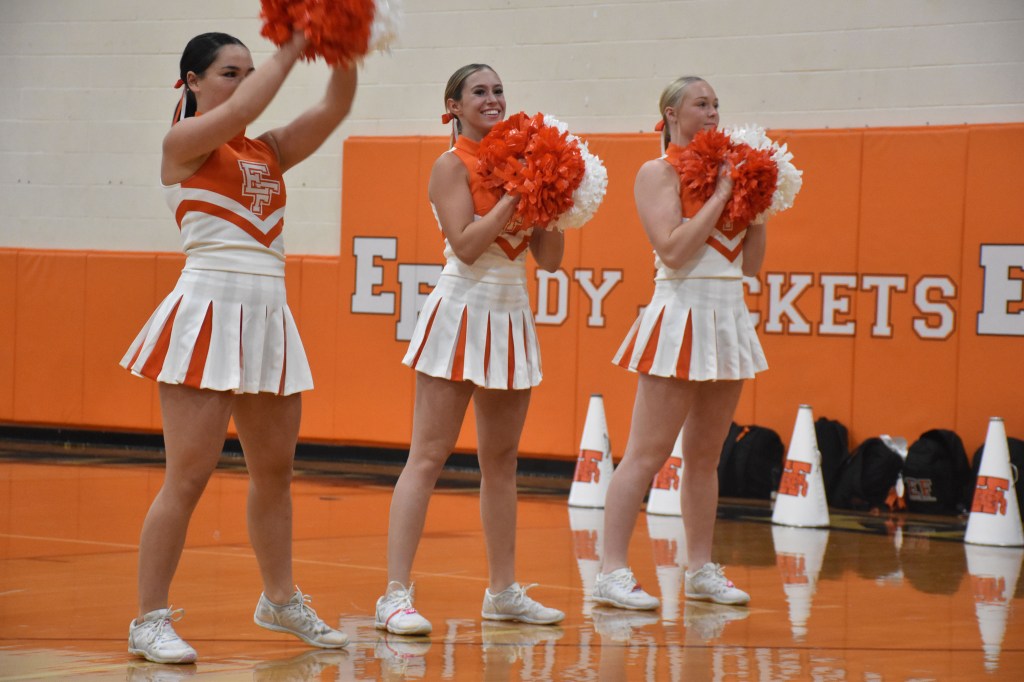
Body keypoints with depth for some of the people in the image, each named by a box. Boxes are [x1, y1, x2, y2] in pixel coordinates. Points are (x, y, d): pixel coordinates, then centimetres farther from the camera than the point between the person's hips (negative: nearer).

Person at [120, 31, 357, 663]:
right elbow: (239, 111, -21)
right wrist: (292, 47, -14)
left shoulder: (270, 151, 14)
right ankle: (150, 621, -2)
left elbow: (335, 108, 4)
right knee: (189, 476, -9)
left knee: (275, 470, 16)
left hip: (267, 317, 7)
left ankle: (281, 600, 31)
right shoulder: (183, 141, -3)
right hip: (209, 310, -7)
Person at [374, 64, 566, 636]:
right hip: (463, 310, -7)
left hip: (513, 316, 7)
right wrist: (514, 195, -17)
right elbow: (466, 244, -20)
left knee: (502, 460, 12)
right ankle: (397, 594, -11)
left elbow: (550, 257, 8)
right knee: (430, 455, -9)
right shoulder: (452, 165, -6)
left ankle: (504, 591, 20)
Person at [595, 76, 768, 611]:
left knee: (704, 455, 12)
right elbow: (673, 249, -19)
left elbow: (751, 262, 13)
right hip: (681, 315, -7)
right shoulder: (658, 173, -5)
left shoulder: (721, 170, 13)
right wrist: (719, 197, -14)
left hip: (728, 320, 7)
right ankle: (612, 572, -8)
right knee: (647, 453, -9)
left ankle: (701, 570, 18)